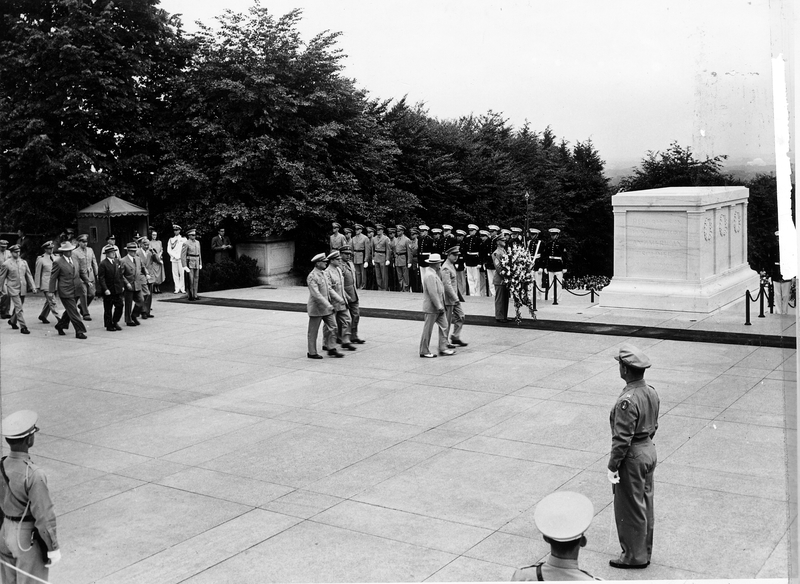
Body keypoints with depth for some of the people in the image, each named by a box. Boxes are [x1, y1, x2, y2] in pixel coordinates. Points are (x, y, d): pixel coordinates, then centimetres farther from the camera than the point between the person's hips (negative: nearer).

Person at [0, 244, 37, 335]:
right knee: (19, 308, -9)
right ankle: (23, 327, -7)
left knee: (18, 307, 17)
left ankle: (12, 321, 40)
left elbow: (28, 275, 9)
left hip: (23, 289, 5)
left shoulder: (24, 262, 6)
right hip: (13, 289, -5)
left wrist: (33, 286, 2)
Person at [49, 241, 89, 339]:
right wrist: (52, 291, -7)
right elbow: (53, 277, -5)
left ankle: (60, 326, 36)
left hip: (76, 291, 7)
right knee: (73, 312, -7)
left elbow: (82, 272, 20)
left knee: (69, 311, 17)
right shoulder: (58, 262, -6)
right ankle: (79, 331, -6)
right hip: (66, 292, -7)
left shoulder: (75, 261, 13)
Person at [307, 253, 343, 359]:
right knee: (313, 332, 4)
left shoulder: (323, 273, 10)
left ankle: (332, 349, 14)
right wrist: (327, 305, -30)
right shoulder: (312, 277, -19)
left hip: (326, 306, 8)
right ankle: (312, 353, 14)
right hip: (316, 308, -8)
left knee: (332, 327, 6)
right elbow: (315, 294, -26)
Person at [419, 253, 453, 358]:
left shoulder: (434, 274, 12)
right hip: (432, 308, -10)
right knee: (428, 330, 1)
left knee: (444, 326, 10)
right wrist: (439, 307, -22)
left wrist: (441, 306, 18)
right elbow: (433, 293, -25)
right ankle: (424, 351, 11)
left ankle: (443, 349, 15)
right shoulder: (430, 275, -21)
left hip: (439, 307, 10)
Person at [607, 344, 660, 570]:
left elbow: (622, 438, -24)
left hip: (632, 458, -9)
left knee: (630, 510, 6)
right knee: (645, 506, 19)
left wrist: (612, 466, -16)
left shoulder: (627, 401, -27)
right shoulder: (651, 393, 0)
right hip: (649, 451, 9)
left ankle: (634, 556, 19)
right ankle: (644, 552, 32)